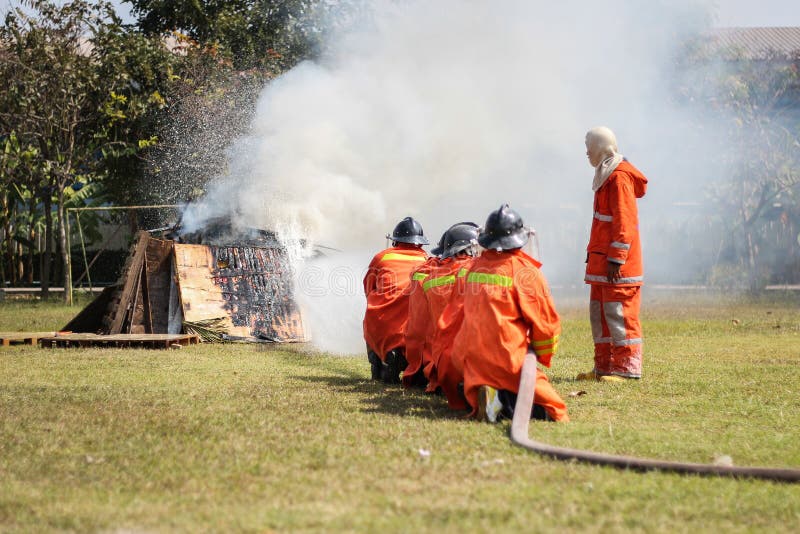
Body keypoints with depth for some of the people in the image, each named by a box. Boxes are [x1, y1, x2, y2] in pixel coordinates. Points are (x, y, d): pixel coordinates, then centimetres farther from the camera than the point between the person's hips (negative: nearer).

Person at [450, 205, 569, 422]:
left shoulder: (476, 266, 10)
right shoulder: (525, 271, -8)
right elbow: (546, 322, -5)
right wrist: (542, 357, 13)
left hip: (473, 359, 6)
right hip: (509, 360, -6)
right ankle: (503, 401, -26)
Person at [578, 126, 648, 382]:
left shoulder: (619, 177, -13)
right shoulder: (606, 175, 19)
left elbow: (624, 222, -19)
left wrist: (615, 259, -22)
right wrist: (593, 253, 21)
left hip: (618, 264, -10)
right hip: (601, 260, 10)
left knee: (619, 313, -8)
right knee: (599, 313, 12)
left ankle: (627, 368, -4)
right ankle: (604, 367, 17)